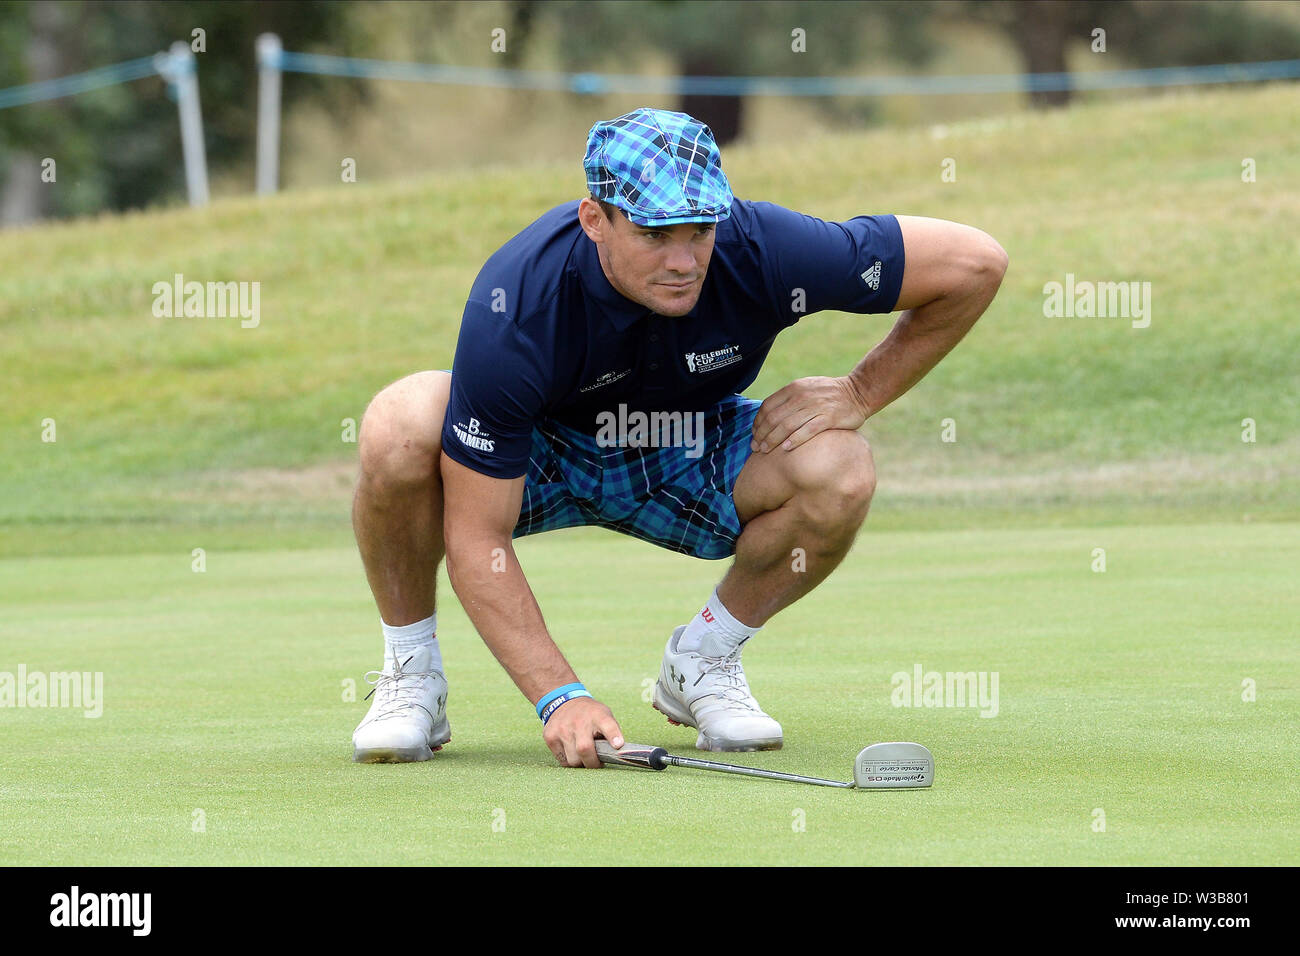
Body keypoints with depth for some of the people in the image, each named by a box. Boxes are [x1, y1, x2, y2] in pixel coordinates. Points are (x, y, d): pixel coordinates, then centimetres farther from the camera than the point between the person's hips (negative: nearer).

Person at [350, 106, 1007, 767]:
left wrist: (860, 394, -16)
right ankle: (410, 672, -9)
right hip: (535, 457, -2)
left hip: (686, 462, 2)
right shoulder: (515, 305, -36)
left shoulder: (761, 251, -31)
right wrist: (559, 696, -39)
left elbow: (976, 262, -19)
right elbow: (476, 537, -32)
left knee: (839, 471, -29)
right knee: (400, 427, -35)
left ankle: (703, 661, -1)